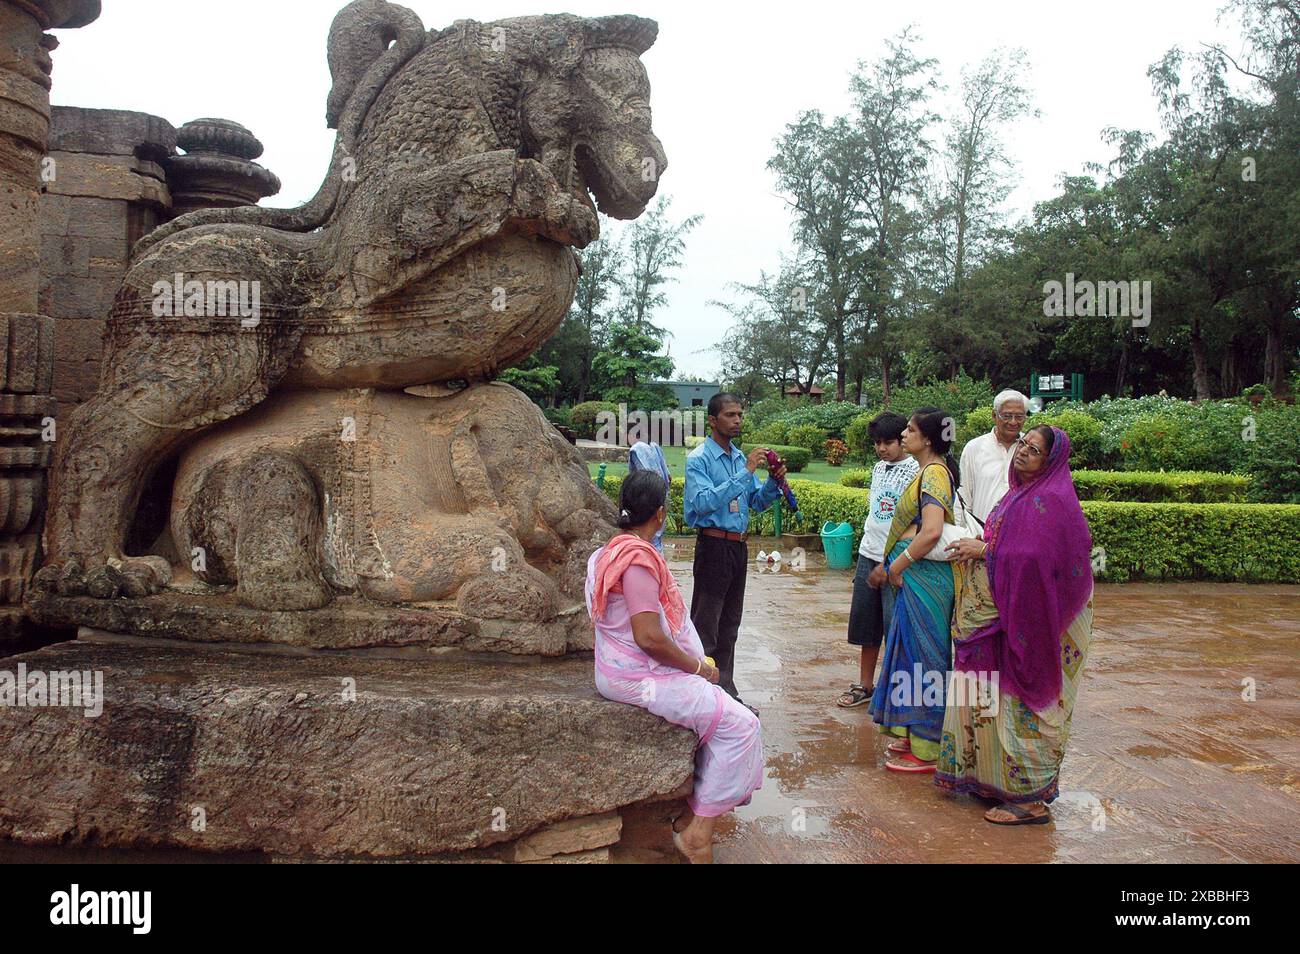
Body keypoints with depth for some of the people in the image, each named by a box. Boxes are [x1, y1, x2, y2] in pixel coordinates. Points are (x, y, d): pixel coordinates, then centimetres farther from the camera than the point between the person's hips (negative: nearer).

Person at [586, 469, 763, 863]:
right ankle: (697, 832, -2)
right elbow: (649, 638, -26)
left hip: (626, 667, 11)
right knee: (739, 725, -11)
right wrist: (698, 667, -12)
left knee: (718, 708, 14)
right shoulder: (639, 557, -22)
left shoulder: (617, 548, 11)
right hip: (639, 677, -11)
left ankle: (689, 817, 14)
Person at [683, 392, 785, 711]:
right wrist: (745, 473, -26)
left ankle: (725, 691, 25)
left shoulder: (741, 457, 10)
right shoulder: (699, 459, -11)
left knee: (729, 625, 15)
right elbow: (703, 502, -26)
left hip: (738, 547, 8)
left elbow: (757, 502, 15)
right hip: (713, 546, -8)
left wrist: (773, 481, -5)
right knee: (705, 625, -4)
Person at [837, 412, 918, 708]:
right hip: (868, 553, 8)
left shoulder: (913, 472, -12)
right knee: (866, 623, 13)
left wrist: (887, 565, -17)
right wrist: (869, 555, 16)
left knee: (894, 627, -3)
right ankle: (865, 686, 25)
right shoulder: (879, 468, 12)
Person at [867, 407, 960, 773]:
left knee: (921, 655, -2)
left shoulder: (933, 474, -16)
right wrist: (897, 565, 12)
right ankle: (914, 734, 29)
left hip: (922, 577, -10)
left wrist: (898, 564, -16)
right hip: (913, 576, 10)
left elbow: (931, 531, -27)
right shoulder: (929, 471, 14)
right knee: (913, 652, 17)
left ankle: (926, 750, 9)